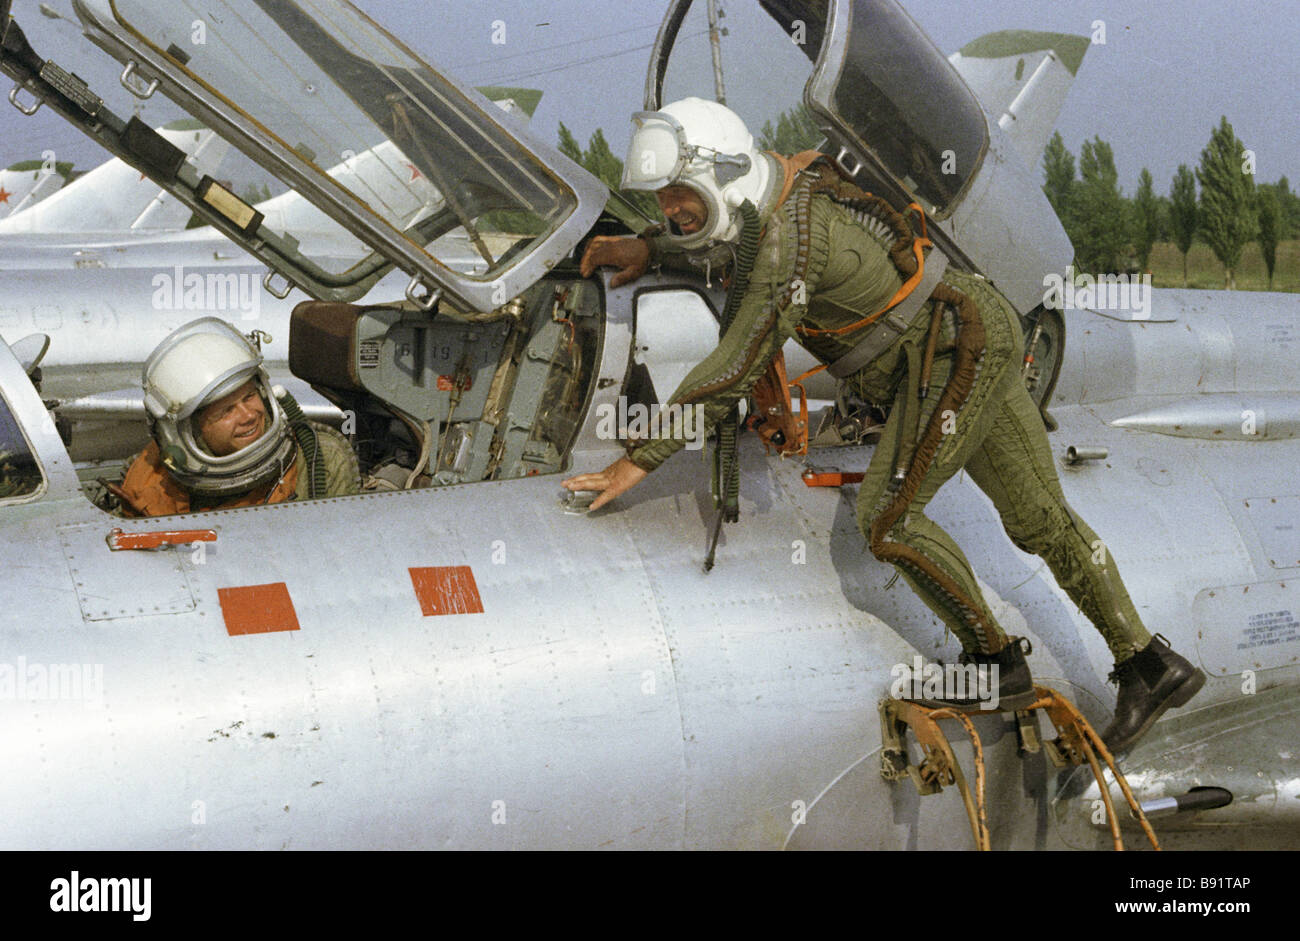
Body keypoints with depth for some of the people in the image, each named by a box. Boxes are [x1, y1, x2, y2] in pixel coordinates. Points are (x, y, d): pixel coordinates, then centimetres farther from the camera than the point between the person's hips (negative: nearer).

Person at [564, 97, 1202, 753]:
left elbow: (734, 370, -26)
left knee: (887, 515, -11)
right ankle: (1150, 666, 17)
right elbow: (717, 231, 31)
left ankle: (996, 662, 2)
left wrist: (640, 459, -24)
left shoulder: (793, 236, -25)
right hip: (978, 338, 10)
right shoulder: (774, 186, 4)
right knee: (1039, 520, 12)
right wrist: (648, 249, 14)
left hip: (954, 351, -10)